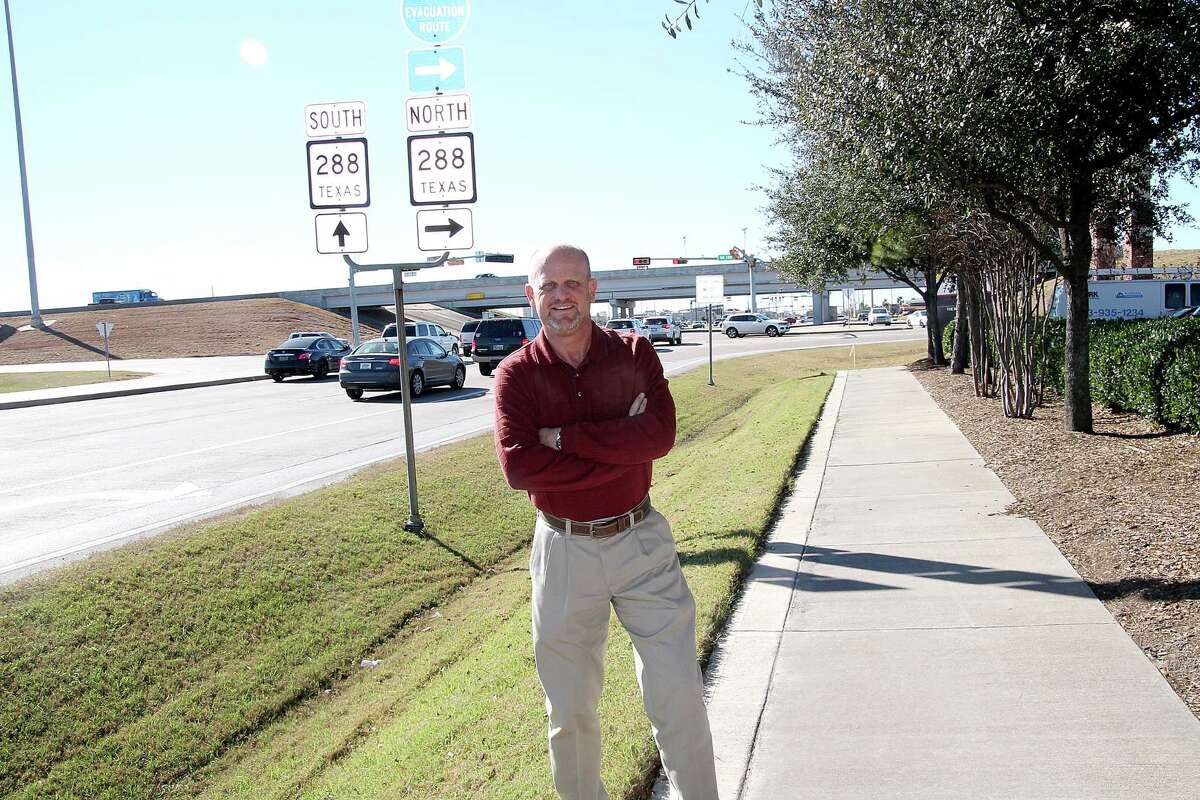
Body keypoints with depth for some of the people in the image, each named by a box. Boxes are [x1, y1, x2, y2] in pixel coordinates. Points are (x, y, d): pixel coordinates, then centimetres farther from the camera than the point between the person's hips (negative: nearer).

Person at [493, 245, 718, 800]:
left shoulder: (634, 353, -2)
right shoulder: (516, 374, -5)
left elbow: (660, 434, -18)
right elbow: (518, 467, -19)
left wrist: (563, 437, -19)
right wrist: (621, 446, -19)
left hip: (641, 542, 0)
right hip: (563, 552, 0)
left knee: (679, 695, 3)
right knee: (570, 708, 15)